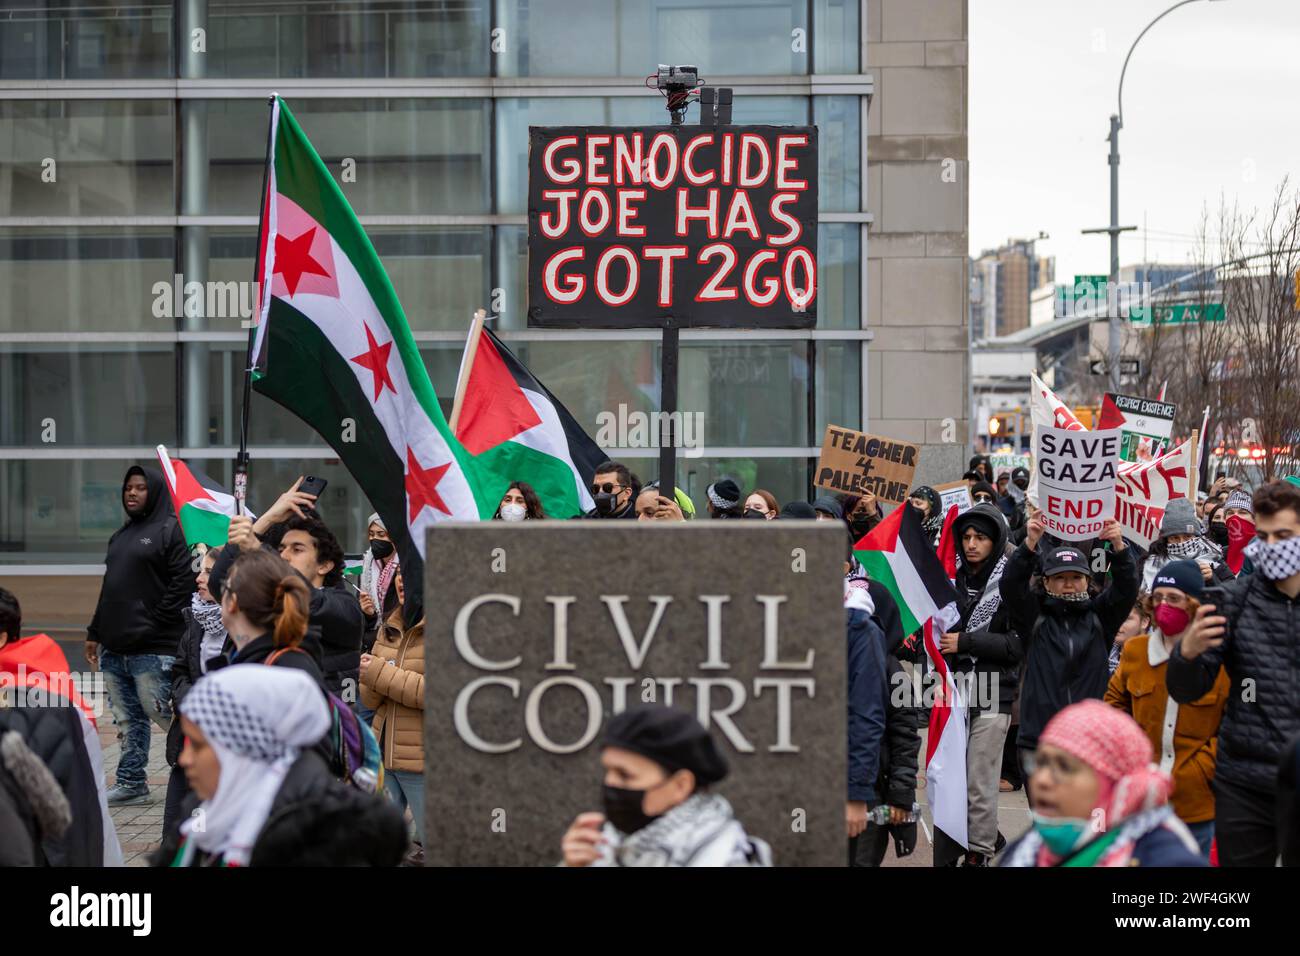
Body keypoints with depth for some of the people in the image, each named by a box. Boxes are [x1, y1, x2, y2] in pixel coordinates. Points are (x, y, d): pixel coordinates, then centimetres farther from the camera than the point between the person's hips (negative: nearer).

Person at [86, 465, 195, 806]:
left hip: (153, 649, -8)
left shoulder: (171, 531, -6)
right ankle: (130, 782, 14)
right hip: (114, 649, 8)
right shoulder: (120, 536, 21)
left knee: (161, 712, -7)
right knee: (127, 719, 10)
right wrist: (95, 632, 19)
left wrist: (154, 625, -15)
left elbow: (183, 584, -13)